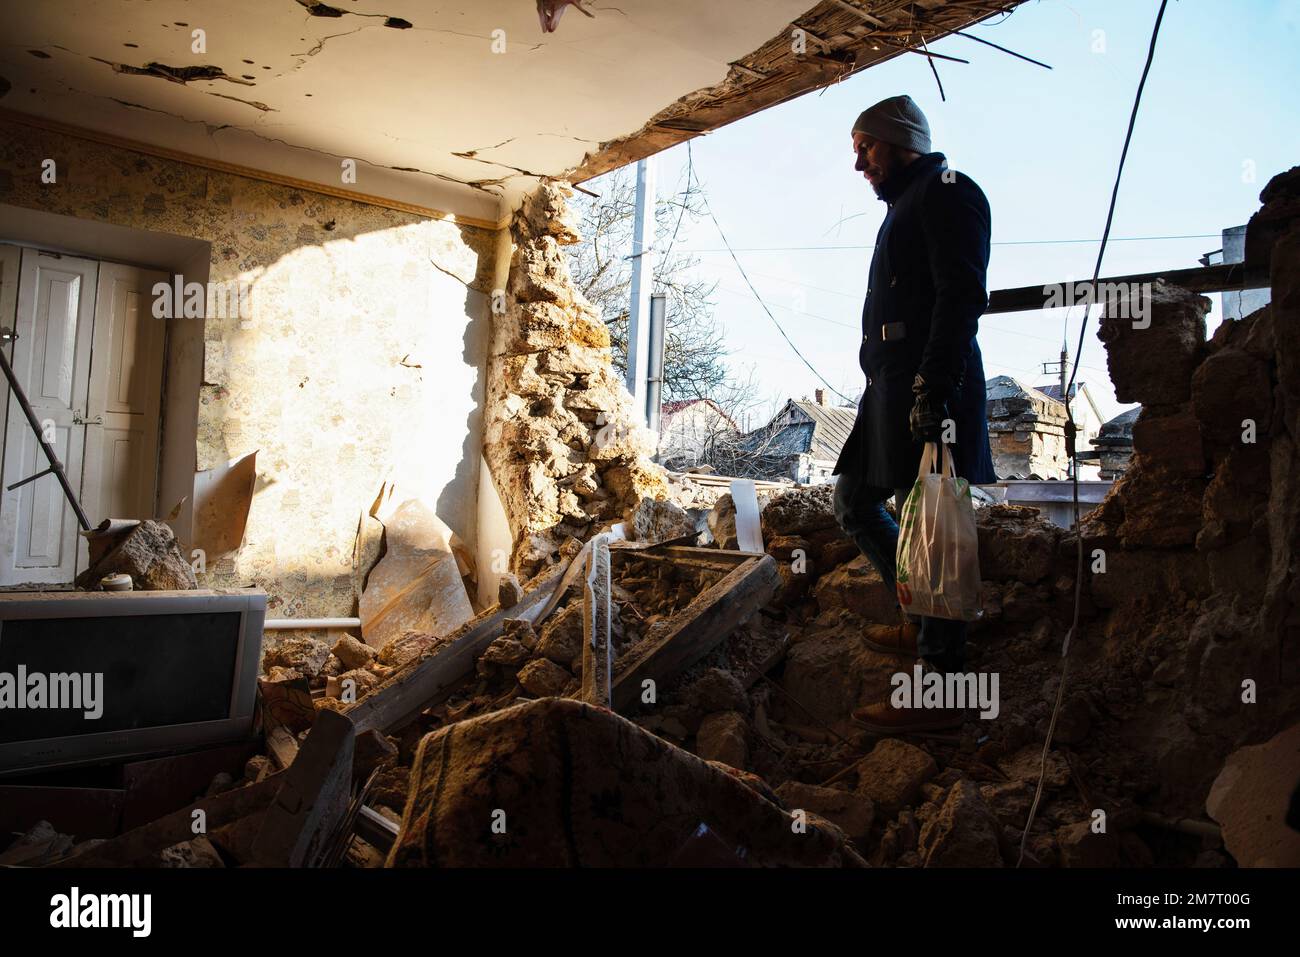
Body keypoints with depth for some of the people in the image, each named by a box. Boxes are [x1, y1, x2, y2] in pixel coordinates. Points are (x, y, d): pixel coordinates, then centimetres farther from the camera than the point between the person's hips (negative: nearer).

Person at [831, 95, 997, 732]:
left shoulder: (945, 191, -4)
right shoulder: (906, 206, 26)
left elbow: (961, 295, -17)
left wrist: (934, 386, -26)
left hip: (928, 385, -11)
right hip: (890, 386, 11)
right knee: (854, 501, 15)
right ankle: (923, 622, 27)